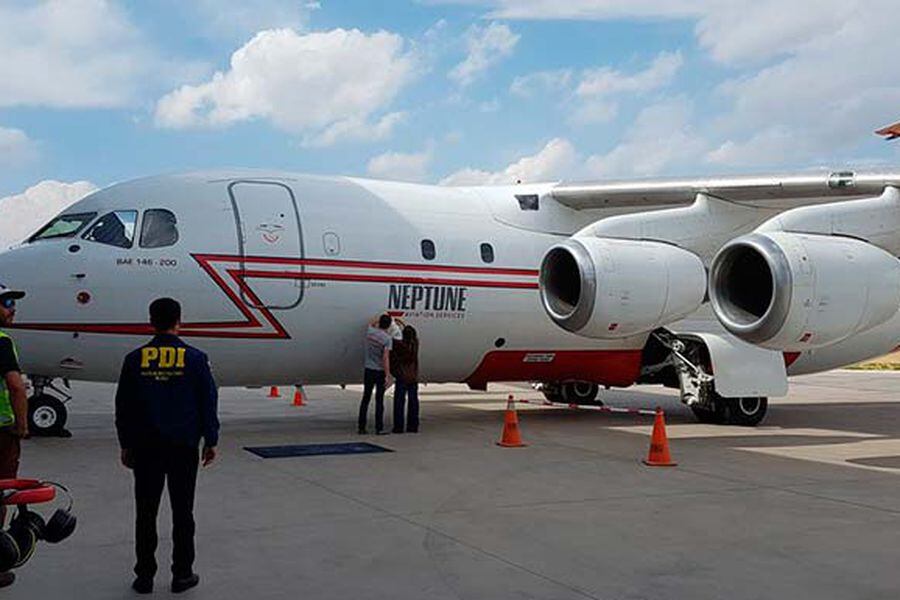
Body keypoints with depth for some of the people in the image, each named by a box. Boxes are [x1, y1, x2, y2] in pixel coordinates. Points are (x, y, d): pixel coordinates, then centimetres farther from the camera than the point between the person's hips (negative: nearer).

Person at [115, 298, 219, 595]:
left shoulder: (135, 360, -1)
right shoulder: (195, 359, -5)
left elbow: (123, 406, 4)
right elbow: (208, 402, -2)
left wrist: (126, 444, 13)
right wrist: (211, 441, 7)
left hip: (145, 447, 1)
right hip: (184, 446, -1)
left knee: (146, 512, 9)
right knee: (182, 512, 8)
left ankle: (144, 576, 14)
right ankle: (182, 574, 13)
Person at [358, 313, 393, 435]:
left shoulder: (370, 332, 0)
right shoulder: (387, 338, -14)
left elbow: (372, 324, 27)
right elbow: (385, 358, -21)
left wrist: (381, 318, 33)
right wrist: (387, 376, -21)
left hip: (368, 370, 5)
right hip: (380, 372, -5)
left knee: (366, 399, 9)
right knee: (379, 400, 0)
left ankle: (361, 427, 11)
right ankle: (379, 428, 2)